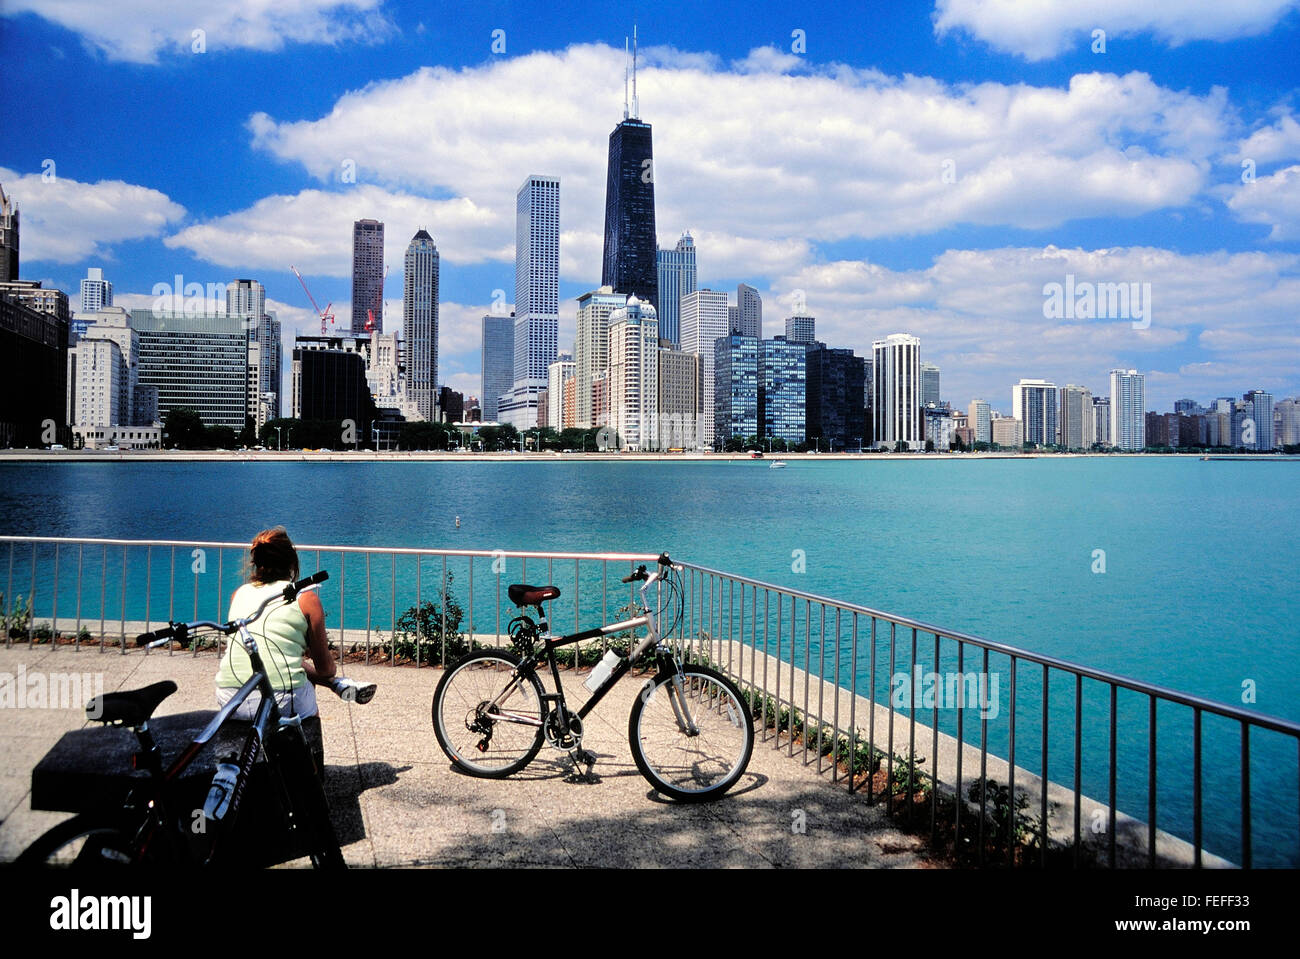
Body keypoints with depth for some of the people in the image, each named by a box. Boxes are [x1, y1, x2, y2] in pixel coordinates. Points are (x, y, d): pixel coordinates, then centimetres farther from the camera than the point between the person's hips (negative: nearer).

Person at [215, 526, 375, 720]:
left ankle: (340, 685, 30)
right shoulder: (306, 597, 1)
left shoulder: (239, 594, 14)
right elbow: (325, 668, 8)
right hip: (283, 704, -4)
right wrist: (332, 670, 32)